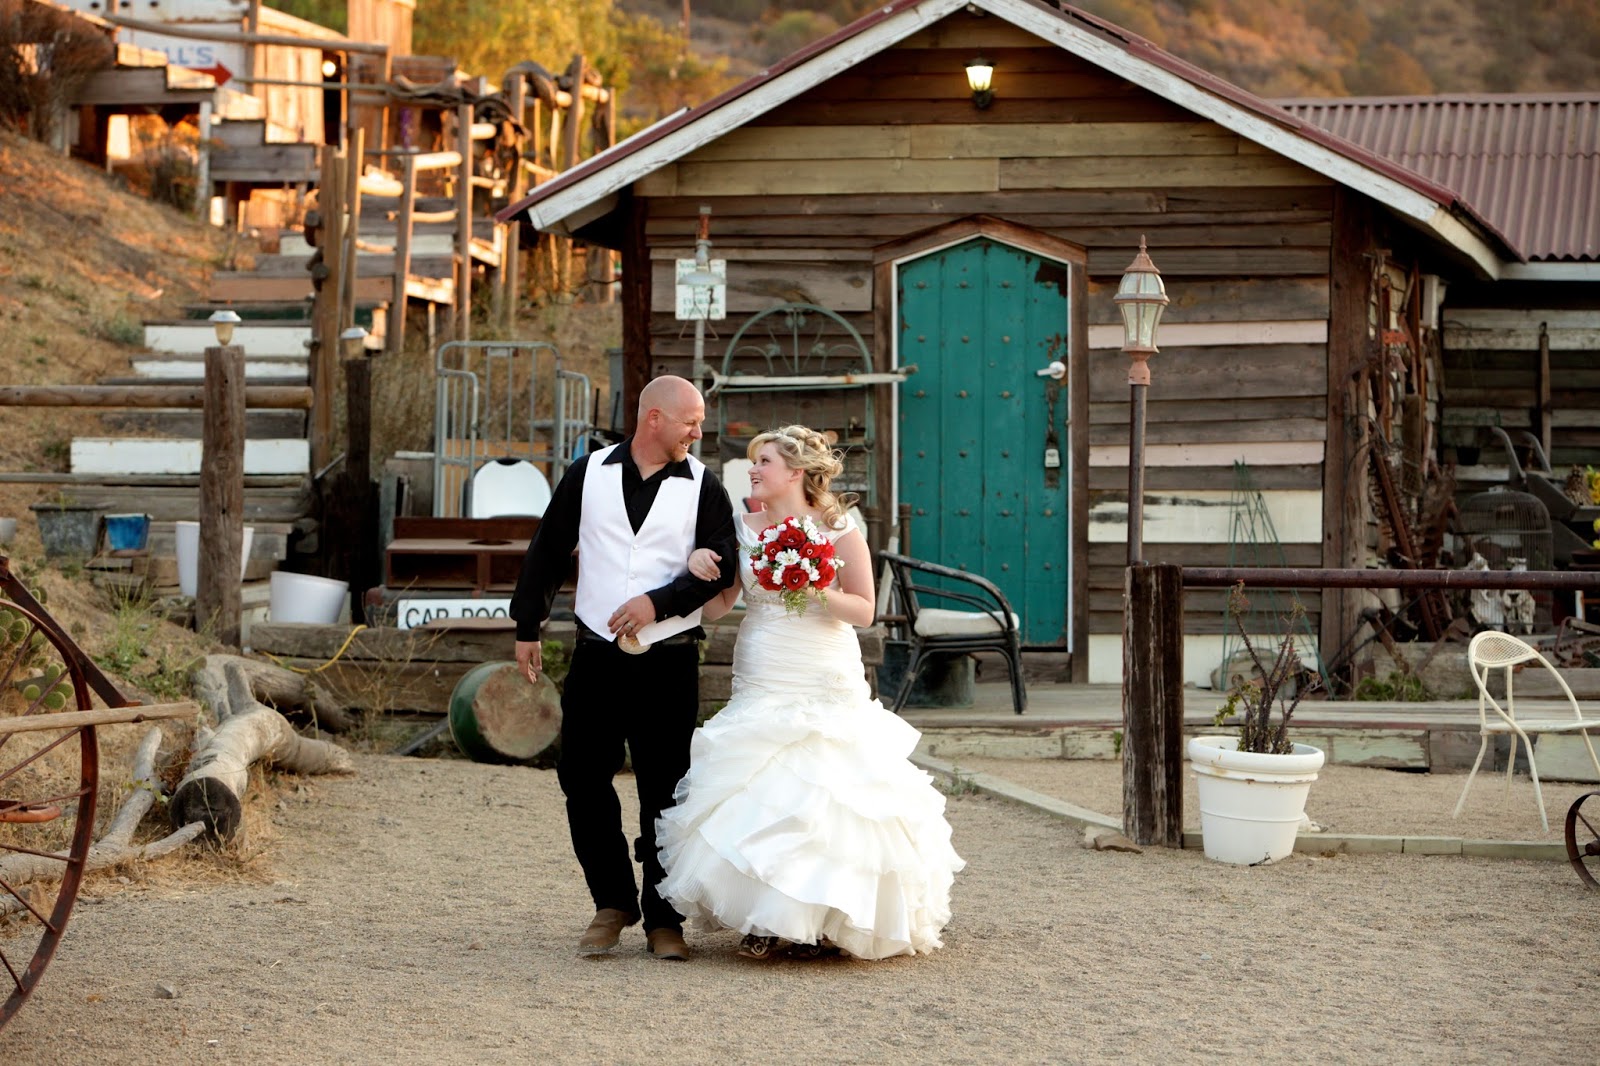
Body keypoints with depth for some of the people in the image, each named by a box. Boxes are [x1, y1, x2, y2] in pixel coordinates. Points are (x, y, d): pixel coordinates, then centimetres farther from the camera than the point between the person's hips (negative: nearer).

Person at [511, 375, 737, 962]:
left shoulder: (702, 486, 4)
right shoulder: (588, 474, 7)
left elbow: (720, 567, -3)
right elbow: (548, 551, 11)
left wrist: (658, 602, -15)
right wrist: (527, 626, 10)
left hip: (669, 663, -1)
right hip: (597, 656, 1)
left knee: (665, 793, 1)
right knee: (583, 782, 1)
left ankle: (664, 920, 11)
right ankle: (613, 902, 18)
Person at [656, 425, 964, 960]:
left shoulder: (838, 531, -6)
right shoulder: (743, 529, 6)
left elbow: (864, 610, -4)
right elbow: (717, 606, 6)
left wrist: (816, 592, -20)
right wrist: (699, 568, -13)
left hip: (825, 685, -4)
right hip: (761, 684, 4)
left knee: (822, 794, -7)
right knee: (757, 794, -2)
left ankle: (819, 920, 4)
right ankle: (767, 920, 6)